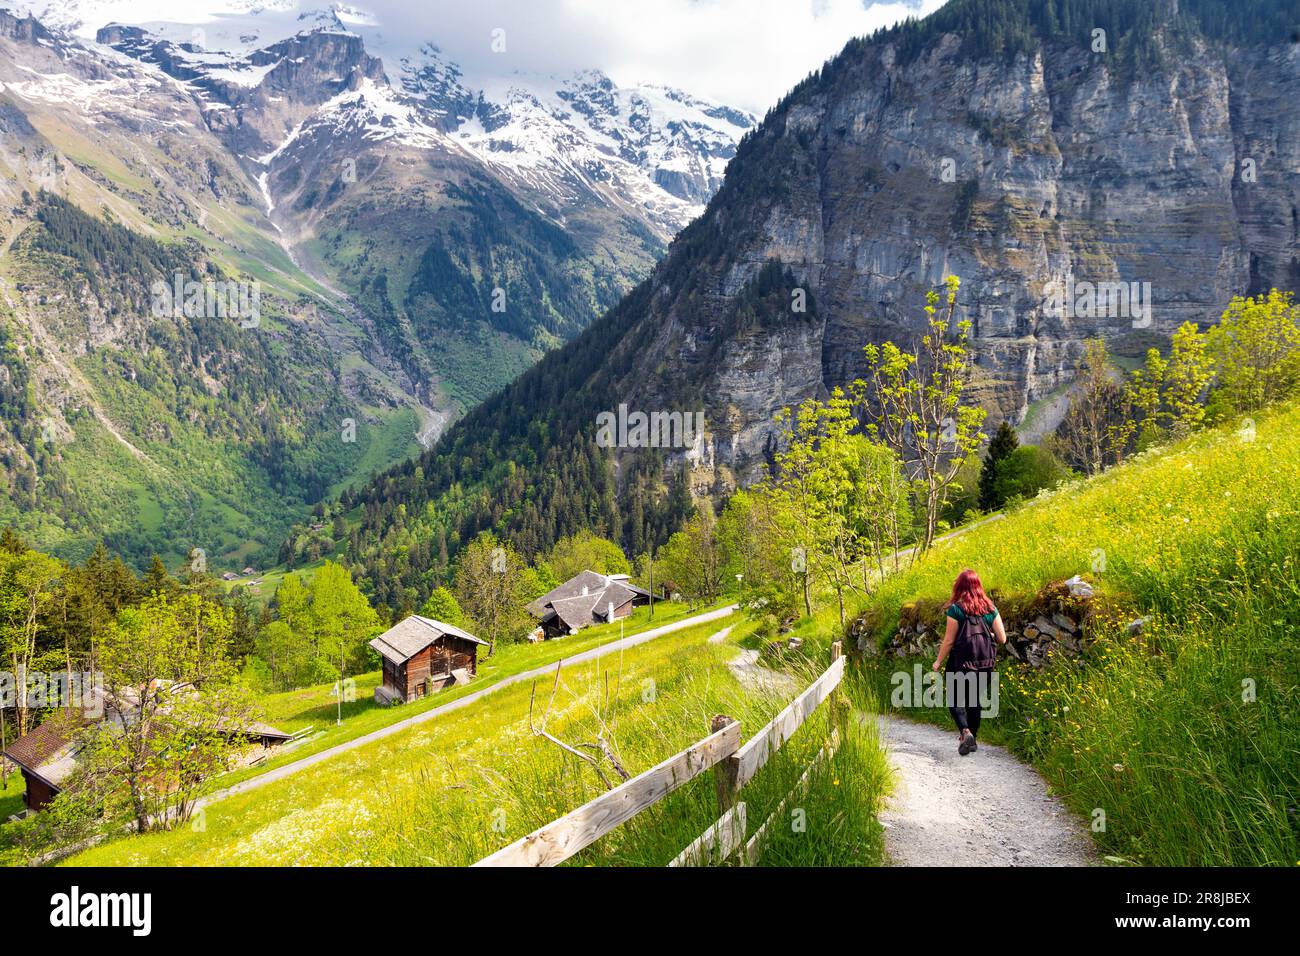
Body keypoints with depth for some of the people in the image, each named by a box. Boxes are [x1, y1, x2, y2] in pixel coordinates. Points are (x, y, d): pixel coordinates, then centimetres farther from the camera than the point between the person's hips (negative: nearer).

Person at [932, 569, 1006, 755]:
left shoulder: (956, 609, -11)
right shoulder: (990, 608, 2)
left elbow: (949, 641, -9)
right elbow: (1002, 638, 2)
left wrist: (938, 661, 3)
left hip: (961, 663, -5)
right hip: (984, 663, 5)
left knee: (955, 700, 5)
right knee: (974, 701, 17)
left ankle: (965, 732, -17)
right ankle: (972, 739, 24)